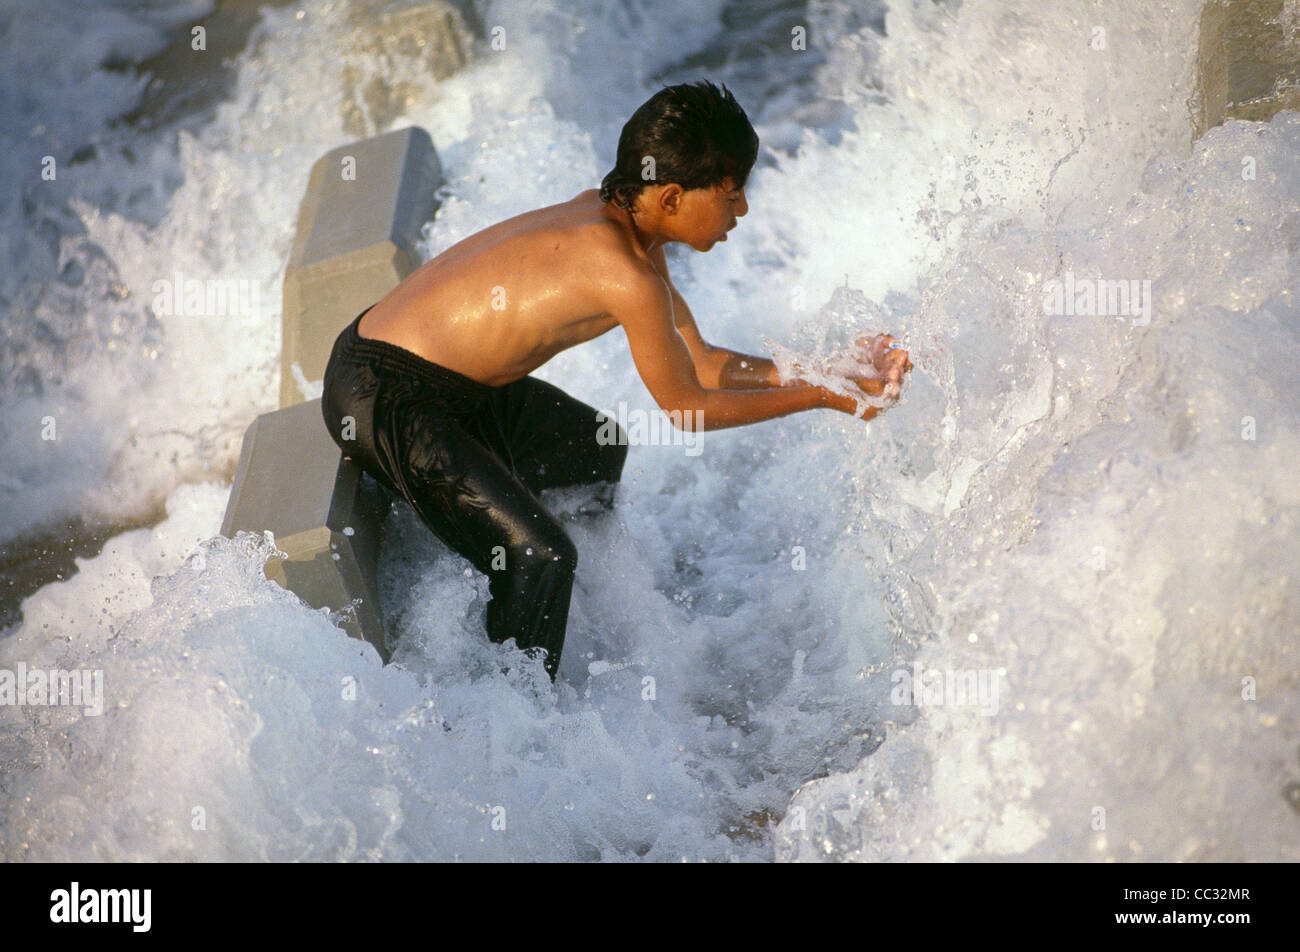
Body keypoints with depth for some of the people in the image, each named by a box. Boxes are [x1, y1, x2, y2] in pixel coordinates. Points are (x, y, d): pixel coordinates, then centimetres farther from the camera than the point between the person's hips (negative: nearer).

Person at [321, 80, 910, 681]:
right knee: (540, 558, -18)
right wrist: (821, 398, -7)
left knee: (599, 451, 26)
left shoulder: (612, 216, 2)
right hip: (380, 399, -11)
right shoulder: (628, 272, -28)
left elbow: (698, 362, 8)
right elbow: (687, 406, -14)